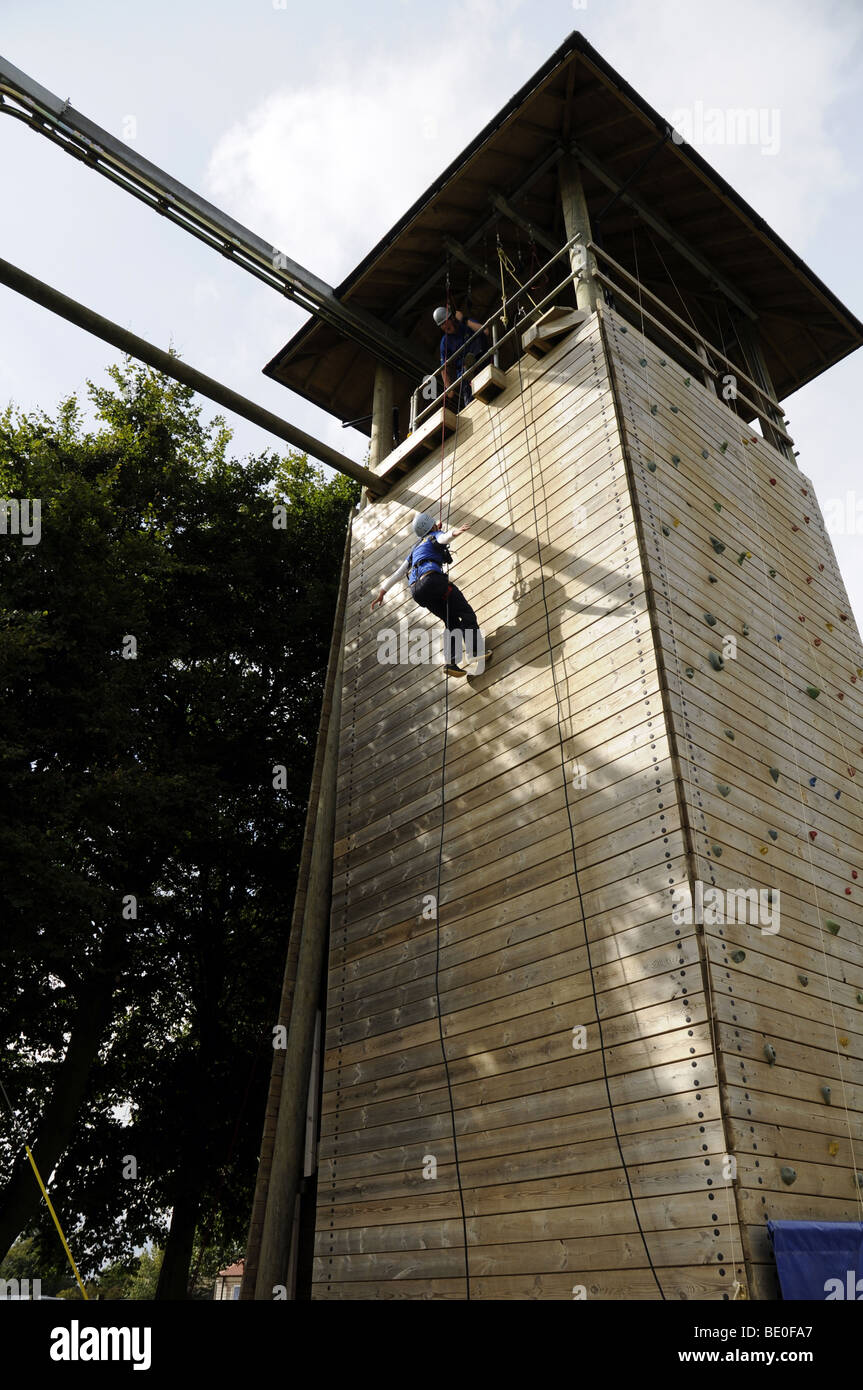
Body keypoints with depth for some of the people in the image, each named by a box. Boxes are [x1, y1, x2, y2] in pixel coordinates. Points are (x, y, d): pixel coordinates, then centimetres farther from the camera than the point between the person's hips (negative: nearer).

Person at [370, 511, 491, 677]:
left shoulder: (415, 550, 37)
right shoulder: (435, 536, 18)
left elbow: (398, 574, 35)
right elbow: (443, 538, -9)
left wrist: (382, 592, 37)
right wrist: (453, 533, -30)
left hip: (417, 591, 7)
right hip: (432, 579, -7)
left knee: (452, 622, 10)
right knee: (466, 614, -7)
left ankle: (451, 662, -8)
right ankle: (475, 654, -26)